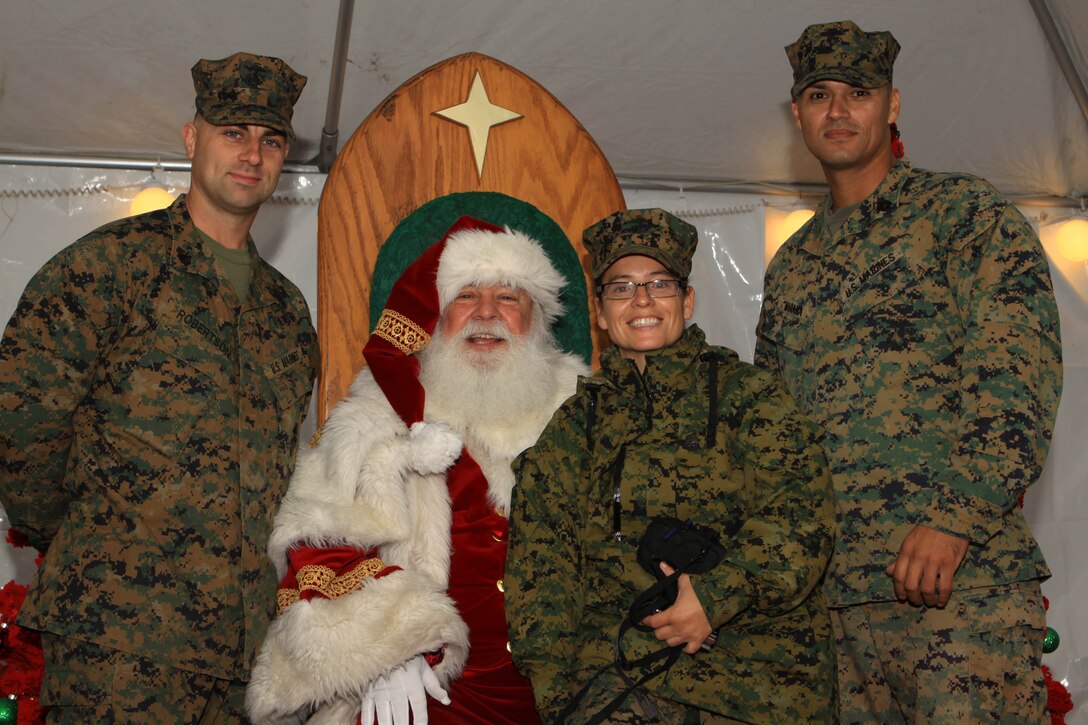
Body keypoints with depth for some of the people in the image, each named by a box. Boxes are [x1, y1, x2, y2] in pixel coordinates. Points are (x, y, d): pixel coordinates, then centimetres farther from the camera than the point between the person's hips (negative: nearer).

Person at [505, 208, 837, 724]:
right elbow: (540, 558, 9)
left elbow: (801, 513, -5)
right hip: (614, 652, 2)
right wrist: (552, 677, -3)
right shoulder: (575, 423, 14)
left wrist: (717, 595, -17)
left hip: (751, 641, -1)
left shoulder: (747, 394, 7)